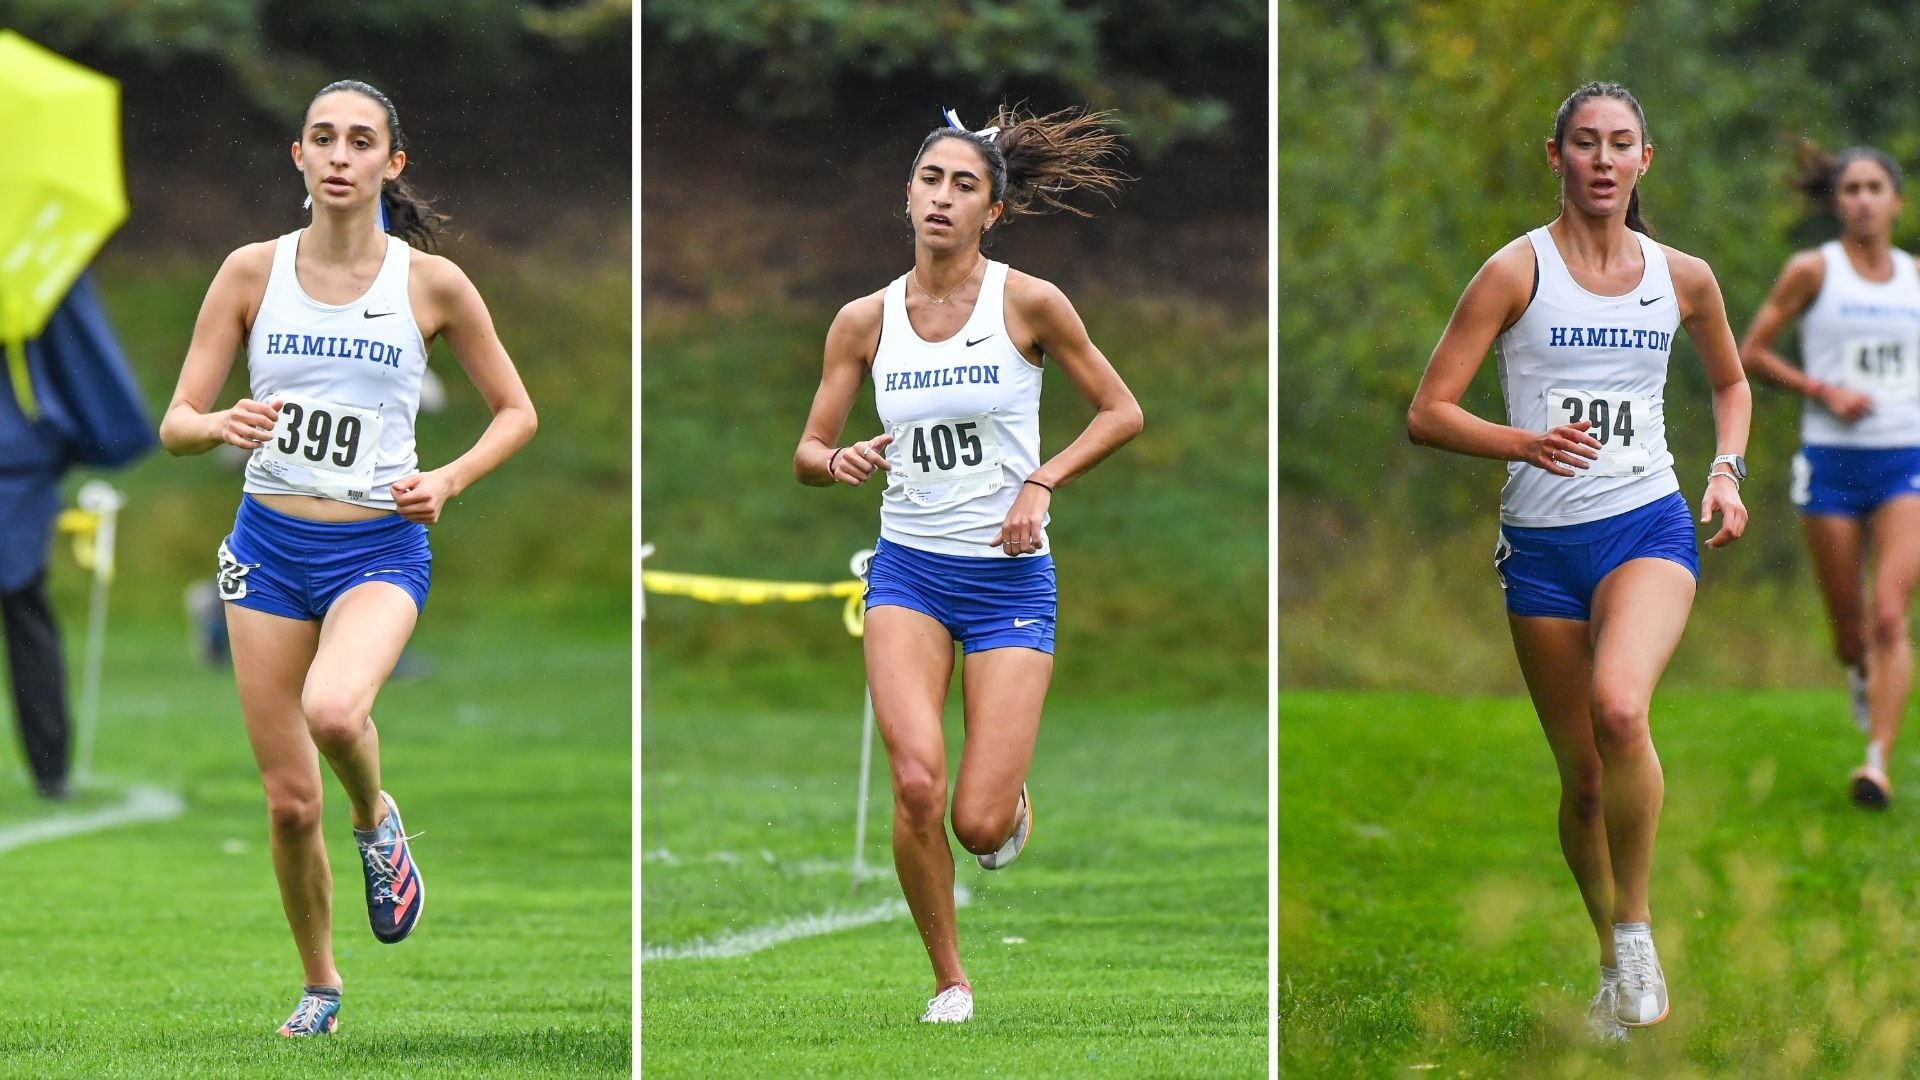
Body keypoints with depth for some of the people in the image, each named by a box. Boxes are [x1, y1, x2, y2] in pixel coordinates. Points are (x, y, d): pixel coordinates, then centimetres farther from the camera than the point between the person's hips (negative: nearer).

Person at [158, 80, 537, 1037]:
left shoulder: (431, 283, -4)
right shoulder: (254, 271, -1)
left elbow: (515, 411, 8)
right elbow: (175, 423, 0)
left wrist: (448, 480, -10)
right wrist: (223, 424, -23)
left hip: (380, 551, -2)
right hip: (270, 545, 2)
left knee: (332, 710, -33)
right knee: (289, 802, 3)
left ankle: (376, 822, 1)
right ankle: (319, 987, 25)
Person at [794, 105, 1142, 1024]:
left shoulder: (1029, 303, -6)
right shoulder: (864, 320, 0)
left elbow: (1122, 412, 2)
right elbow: (808, 452, 6)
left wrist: (1042, 482, -11)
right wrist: (840, 462, -17)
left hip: (1009, 577, -1)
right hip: (908, 571, 1)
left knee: (979, 824, -10)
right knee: (917, 783, -20)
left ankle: (1011, 795, 31)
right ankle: (948, 983, 1)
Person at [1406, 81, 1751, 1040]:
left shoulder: (1682, 279, 5)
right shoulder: (1517, 271, -4)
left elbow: (1731, 383, 25)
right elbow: (1427, 413, -7)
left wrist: (1727, 471, 6)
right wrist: (1527, 443, -23)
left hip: (1648, 529, 0)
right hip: (1542, 545, 0)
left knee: (1619, 709, -29)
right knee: (1581, 776, 5)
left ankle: (1636, 925, -13)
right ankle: (1613, 962, 27)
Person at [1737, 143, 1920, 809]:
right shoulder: (1813, 271, -1)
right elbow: (1750, 353, -1)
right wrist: (1824, 391, -12)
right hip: (1832, 460, -1)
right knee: (1850, 627, 7)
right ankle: (1863, 678, 43)